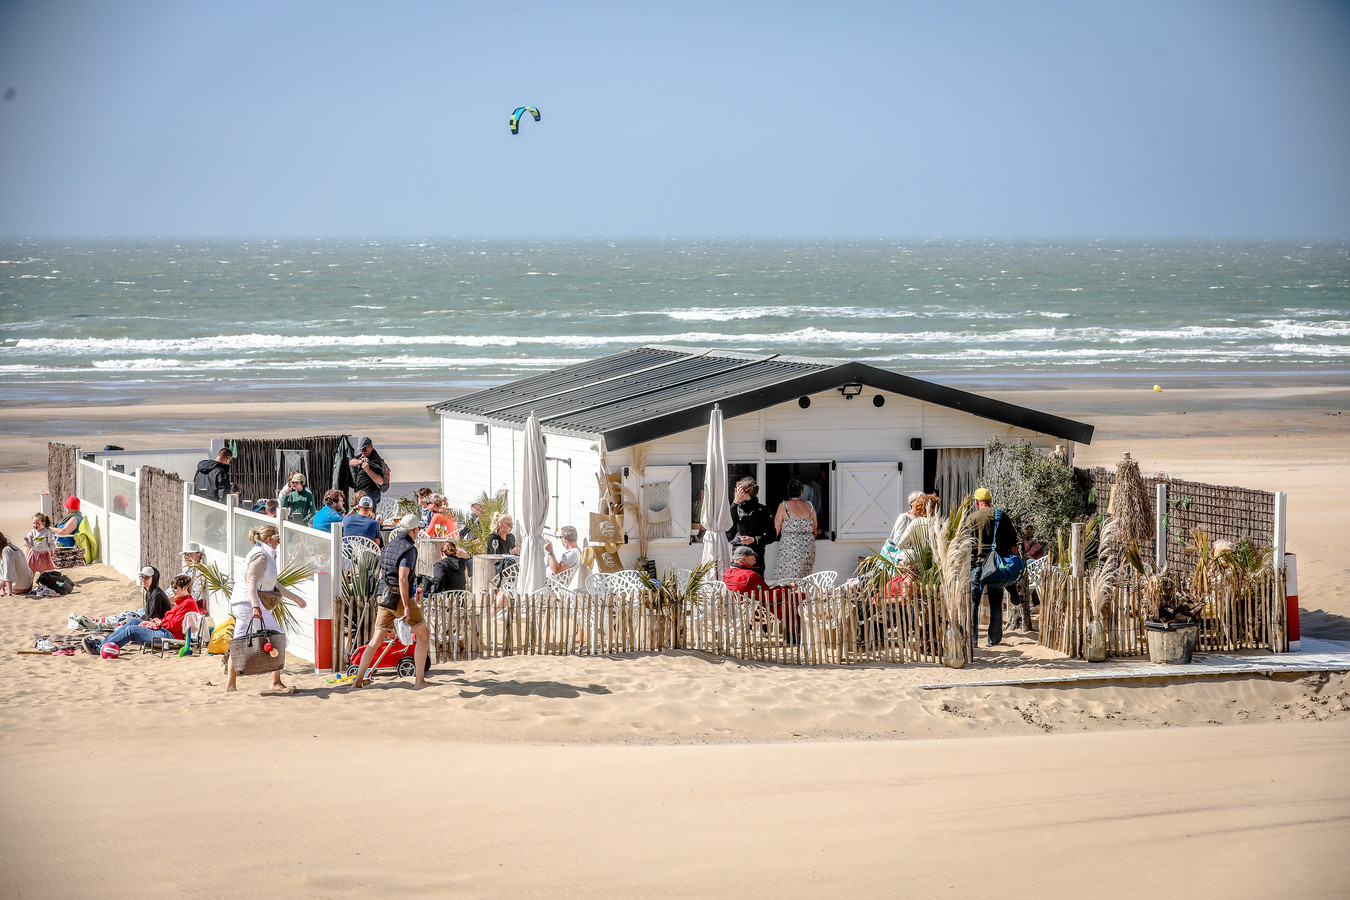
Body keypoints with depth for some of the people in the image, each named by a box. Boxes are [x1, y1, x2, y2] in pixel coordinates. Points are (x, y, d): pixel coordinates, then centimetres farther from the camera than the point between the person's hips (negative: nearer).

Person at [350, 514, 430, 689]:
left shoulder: (390, 546, 12)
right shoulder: (409, 548, -13)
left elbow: (381, 575, 20)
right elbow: (402, 579, -22)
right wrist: (406, 607, -23)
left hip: (385, 597, 7)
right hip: (401, 598, -7)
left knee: (376, 639, 10)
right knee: (423, 634, 8)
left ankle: (358, 679, 6)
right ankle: (420, 680, 6)